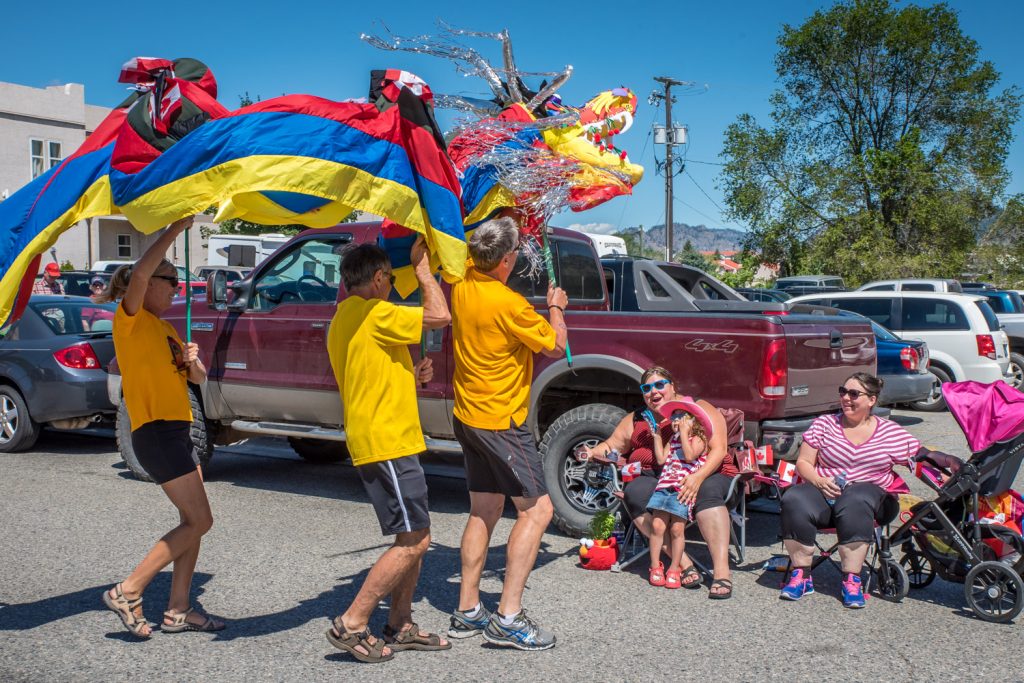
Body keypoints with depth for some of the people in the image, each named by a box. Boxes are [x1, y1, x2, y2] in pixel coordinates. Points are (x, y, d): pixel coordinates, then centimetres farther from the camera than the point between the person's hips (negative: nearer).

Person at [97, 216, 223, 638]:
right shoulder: (131, 320, -7)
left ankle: (178, 611, 15)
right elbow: (139, 273, -27)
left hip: (178, 430, 9)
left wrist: (193, 361, -6)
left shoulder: (165, 329, 19)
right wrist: (175, 229, -24)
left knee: (193, 523, 9)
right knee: (199, 522, -9)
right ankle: (127, 592, -2)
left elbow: (197, 379, 17)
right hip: (155, 432, -9)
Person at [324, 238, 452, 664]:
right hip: (388, 443, -10)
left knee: (416, 537, 15)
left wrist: (411, 376, 13)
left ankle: (400, 627, 20)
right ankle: (351, 624, -4)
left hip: (373, 442, 10)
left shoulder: (343, 320, 17)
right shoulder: (373, 313, -14)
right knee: (412, 541, -7)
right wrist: (421, 266, -4)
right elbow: (440, 316, -14)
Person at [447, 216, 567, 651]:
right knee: (536, 509, -3)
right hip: (501, 421, -8)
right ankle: (508, 618, -7)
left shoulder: (461, 284, -1)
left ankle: (467, 612, 19)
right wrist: (556, 308, 9)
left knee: (483, 512, 14)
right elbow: (556, 347, -8)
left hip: (468, 416, 8)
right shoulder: (510, 305, -22)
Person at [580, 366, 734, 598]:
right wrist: (595, 452, 1)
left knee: (707, 491, -37)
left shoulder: (699, 409, 7)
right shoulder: (635, 420, 20)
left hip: (705, 475, -2)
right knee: (635, 493, -31)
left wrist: (699, 476, -23)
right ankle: (683, 563, -34)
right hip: (654, 479, 3)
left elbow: (719, 449, -5)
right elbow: (611, 445, 26)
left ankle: (721, 569, -43)